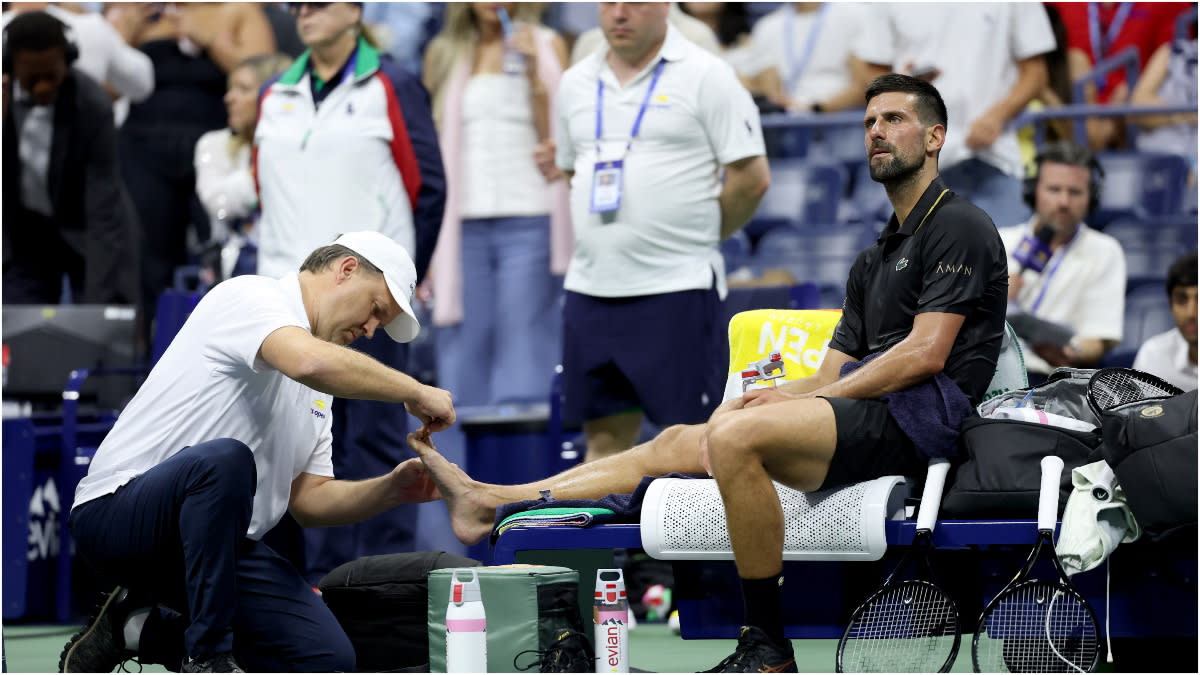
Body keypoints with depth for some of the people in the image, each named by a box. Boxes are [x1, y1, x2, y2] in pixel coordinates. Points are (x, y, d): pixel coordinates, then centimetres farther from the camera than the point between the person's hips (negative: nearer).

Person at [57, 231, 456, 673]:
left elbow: (309, 500, 16)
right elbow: (312, 362, -31)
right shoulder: (250, 297, -10)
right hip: (118, 507, -9)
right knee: (225, 459, -41)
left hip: (209, 539, 9)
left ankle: (141, 627, 10)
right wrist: (415, 392, -20)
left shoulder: (314, 390, 19)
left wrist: (392, 489, 0)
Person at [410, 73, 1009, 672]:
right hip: (861, 416, 9)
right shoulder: (872, 260, 27)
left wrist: (793, 399, -10)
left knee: (734, 437, -28)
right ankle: (490, 503, 1)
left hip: (921, 413, -9)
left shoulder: (959, 228, -2)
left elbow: (925, 355, -13)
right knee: (679, 442, 4)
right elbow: (834, 375, 21)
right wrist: (763, 397, -1)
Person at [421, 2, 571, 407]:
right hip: (463, 226, 2)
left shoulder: (547, 47, 6)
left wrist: (533, 71, -11)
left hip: (528, 223, -2)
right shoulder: (443, 54, 12)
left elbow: (556, 139, -1)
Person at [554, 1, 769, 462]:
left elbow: (752, 177, -6)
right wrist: (601, 240, 15)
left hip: (677, 288, -6)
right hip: (590, 286, 6)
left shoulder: (706, 76, -5)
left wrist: (699, 235, 2)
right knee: (605, 438, 8)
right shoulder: (577, 83, 13)